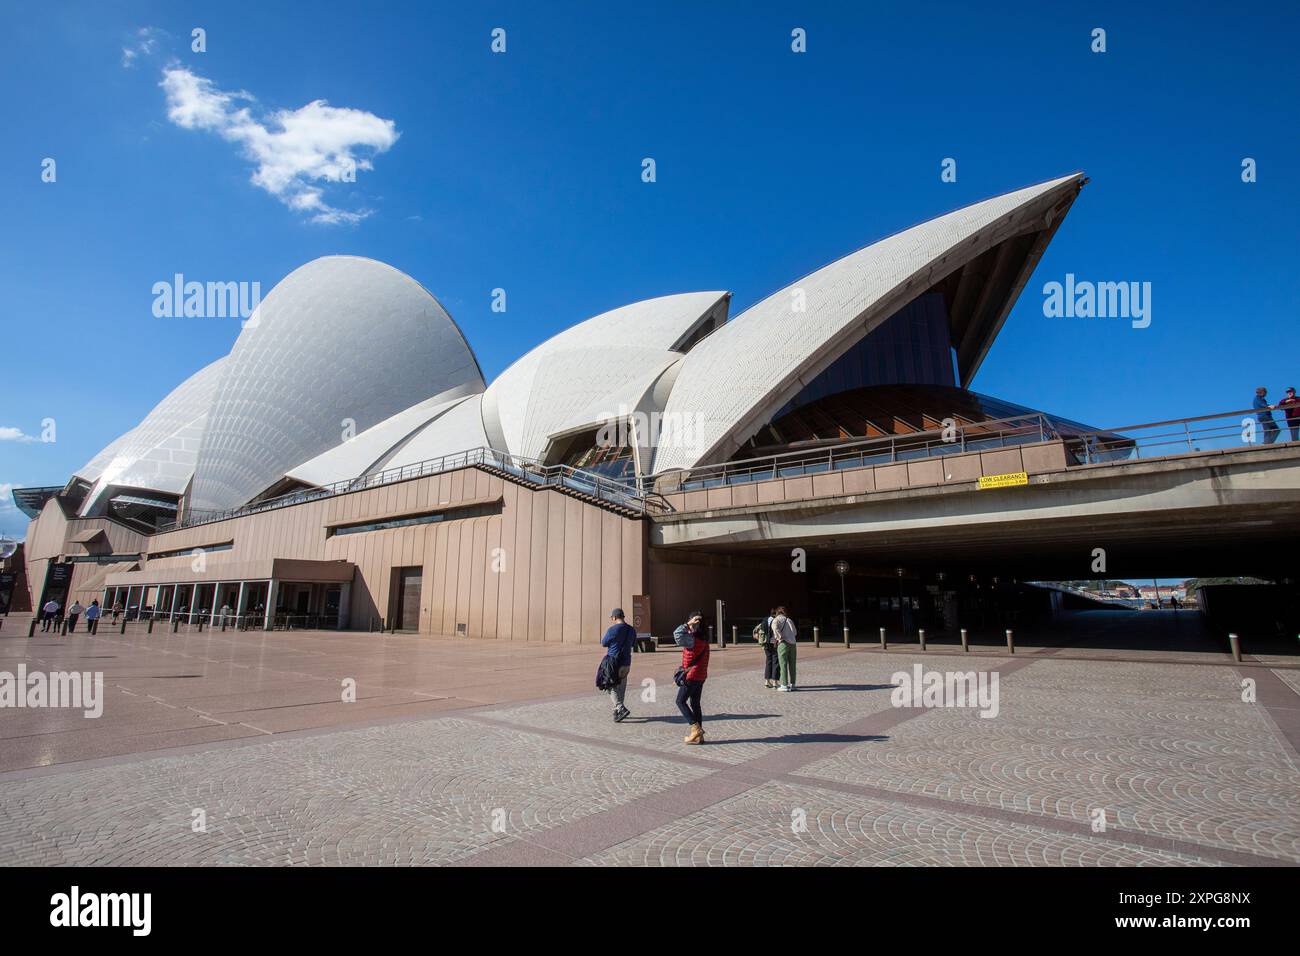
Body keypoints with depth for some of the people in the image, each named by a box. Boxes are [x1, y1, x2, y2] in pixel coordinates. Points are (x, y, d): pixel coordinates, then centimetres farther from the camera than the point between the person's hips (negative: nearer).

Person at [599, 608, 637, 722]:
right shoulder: (632, 630, 4)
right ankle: (617, 711, 23)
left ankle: (621, 709, -14)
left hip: (614, 663, -6)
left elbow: (603, 643, -3)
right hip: (626, 663, 6)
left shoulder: (612, 630, -17)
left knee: (612, 688, 2)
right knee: (621, 687, 16)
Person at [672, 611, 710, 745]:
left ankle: (696, 728, -3)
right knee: (695, 703, 14)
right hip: (701, 675, 9)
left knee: (680, 701, 4)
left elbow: (677, 635, -34)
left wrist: (688, 624, -27)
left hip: (691, 675, -9)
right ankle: (698, 736, 15)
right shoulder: (703, 638, 8)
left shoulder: (692, 638, -20)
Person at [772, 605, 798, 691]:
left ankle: (784, 685, -2)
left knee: (783, 665, -2)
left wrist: (780, 638, -8)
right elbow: (795, 632, 27)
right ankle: (792, 684, 17)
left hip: (783, 643, -5)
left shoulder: (776, 620, 6)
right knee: (792, 665, 11)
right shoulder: (789, 620, 21)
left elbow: (775, 628, -15)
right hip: (793, 643, 5)